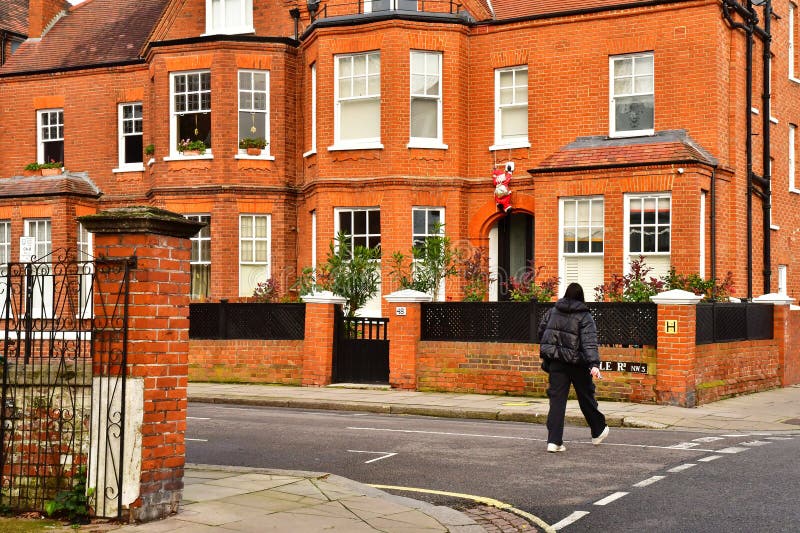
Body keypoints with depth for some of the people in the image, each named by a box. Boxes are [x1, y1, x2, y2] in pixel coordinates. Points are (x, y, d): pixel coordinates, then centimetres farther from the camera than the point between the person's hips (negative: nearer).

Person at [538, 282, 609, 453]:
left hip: (555, 362, 3)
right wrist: (594, 364, -27)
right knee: (586, 397, 15)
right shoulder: (585, 317, -6)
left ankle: (554, 441, -8)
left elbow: (541, 332, 13)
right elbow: (589, 342, -18)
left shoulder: (552, 311, 6)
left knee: (557, 399, 1)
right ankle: (598, 432, 34)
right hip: (577, 363, -2)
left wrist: (546, 353, 28)